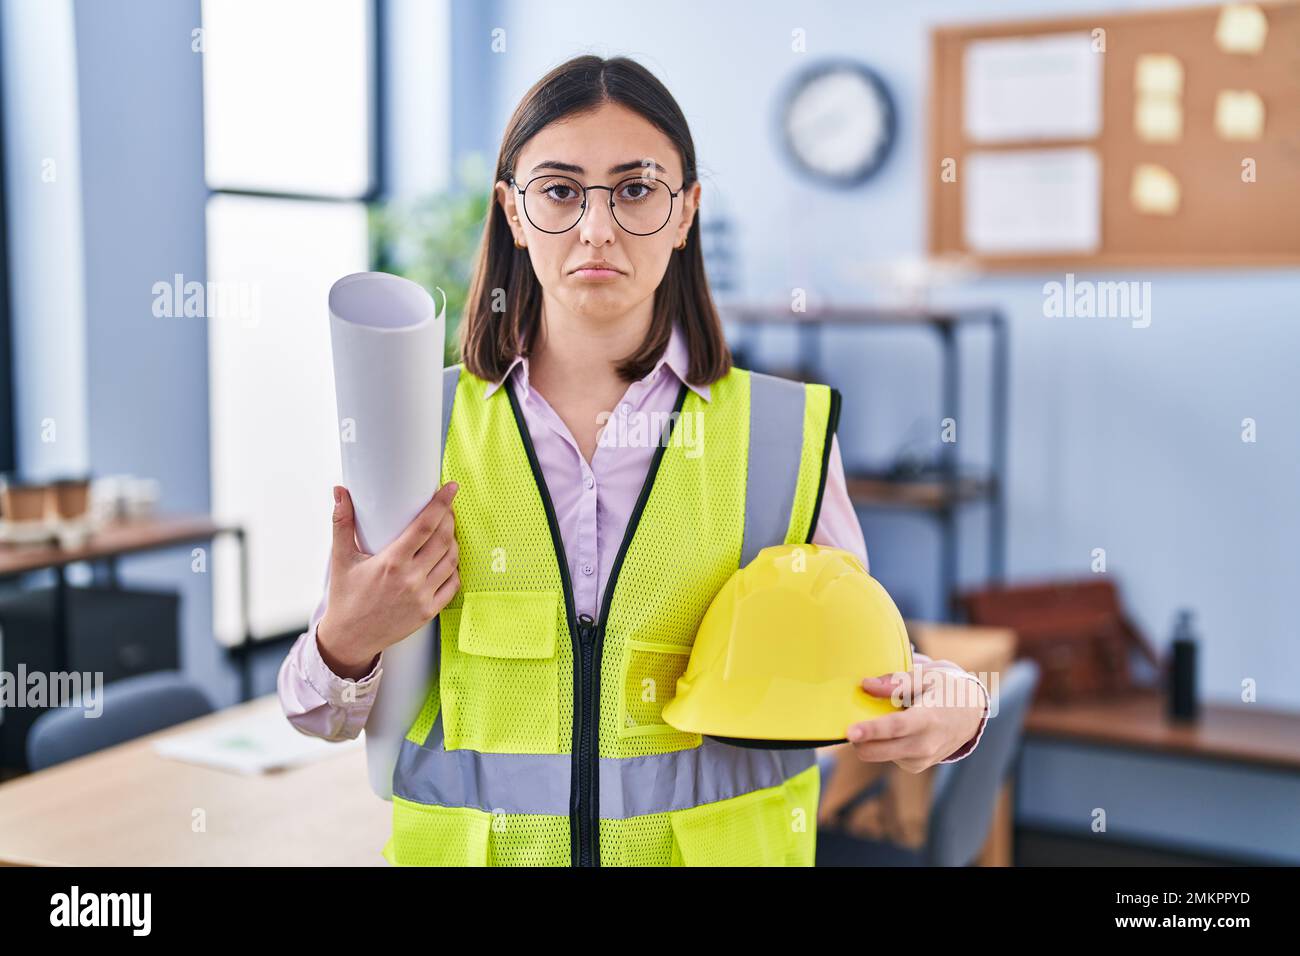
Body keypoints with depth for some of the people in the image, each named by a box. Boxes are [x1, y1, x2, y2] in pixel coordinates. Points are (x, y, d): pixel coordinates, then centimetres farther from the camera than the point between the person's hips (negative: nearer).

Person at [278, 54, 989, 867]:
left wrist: (951, 705, -18)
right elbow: (335, 712, 0)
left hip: (717, 844, 0)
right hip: (471, 846, 1)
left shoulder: (785, 434, -7)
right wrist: (345, 644, -21)